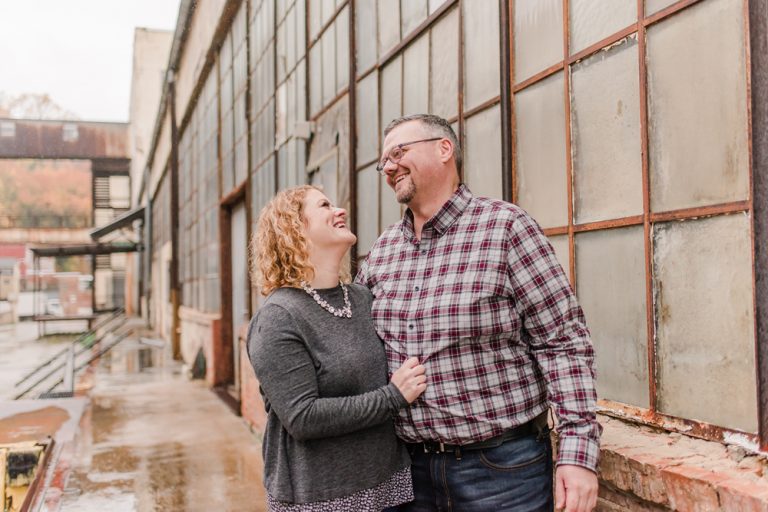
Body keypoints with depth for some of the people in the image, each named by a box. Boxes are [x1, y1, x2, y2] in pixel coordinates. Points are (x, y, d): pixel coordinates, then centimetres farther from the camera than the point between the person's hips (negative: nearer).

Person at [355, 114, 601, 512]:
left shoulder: (505, 227, -10)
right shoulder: (382, 251, 6)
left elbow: (564, 343, -12)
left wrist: (578, 453, -17)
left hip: (502, 467, -4)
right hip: (412, 464, 5)